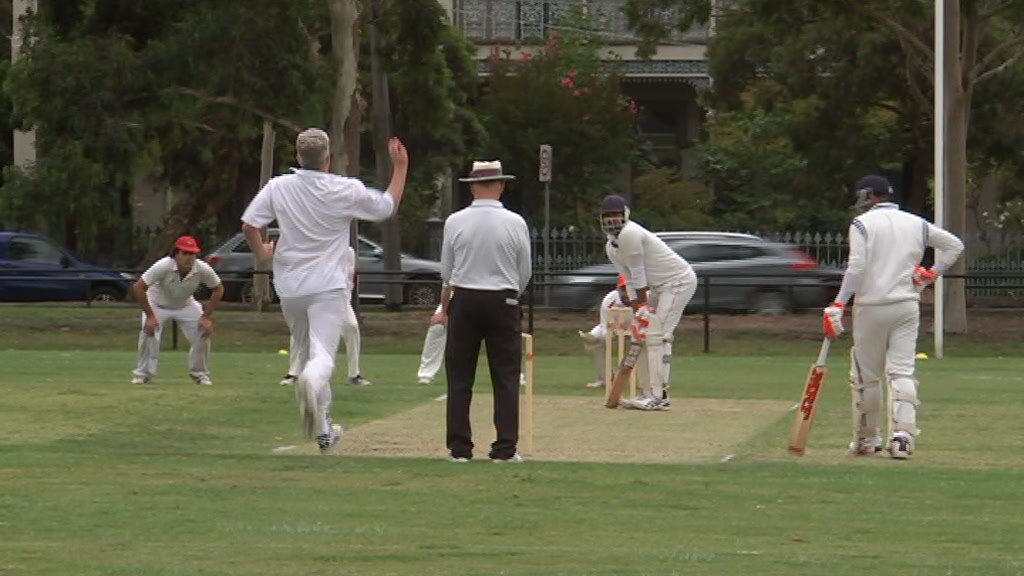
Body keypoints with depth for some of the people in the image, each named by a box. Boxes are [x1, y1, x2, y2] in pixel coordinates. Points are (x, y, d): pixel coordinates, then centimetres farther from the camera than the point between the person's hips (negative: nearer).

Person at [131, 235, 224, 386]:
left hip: (185, 305, 3)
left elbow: (218, 289, -9)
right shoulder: (163, 266, -36)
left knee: (204, 331, -10)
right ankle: (143, 373, -6)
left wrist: (207, 316, -16)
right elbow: (138, 287, -32)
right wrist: (150, 316, -31)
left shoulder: (203, 269, -27)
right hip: (157, 305, -3)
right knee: (149, 332, -24)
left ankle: (200, 373, 10)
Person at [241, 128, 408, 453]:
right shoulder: (346, 191, -7)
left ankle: (323, 431, 21)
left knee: (308, 350, 19)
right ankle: (311, 381, -48)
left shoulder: (278, 188, -3)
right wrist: (400, 167, 18)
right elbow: (389, 206, 6)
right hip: (328, 286, -3)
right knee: (324, 356, -10)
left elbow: (249, 225, -3)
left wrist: (261, 252, 17)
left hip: (290, 289, 3)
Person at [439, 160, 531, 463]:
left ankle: (459, 447, 3)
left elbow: (446, 273, 4)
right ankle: (505, 448, -1)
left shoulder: (455, 222, -4)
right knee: (505, 378, 3)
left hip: (464, 302, 1)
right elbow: (525, 274, 3)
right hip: (504, 302, -1)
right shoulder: (515, 223, -5)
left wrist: (444, 307, 19)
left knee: (459, 377, 5)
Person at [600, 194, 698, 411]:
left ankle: (659, 396, -18)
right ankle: (650, 393, 14)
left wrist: (643, 309, -14)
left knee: (656, 334, -16)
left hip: (679, 280, -10)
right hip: (658, 286, 10)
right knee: (642, 334, 9)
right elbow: (630, 281, 10)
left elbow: (638, 274, -17)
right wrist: (636, 313, 2)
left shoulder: (630, 234, -20)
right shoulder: (611, 247, 10)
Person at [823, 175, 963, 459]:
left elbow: (856, 267, -15)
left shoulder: (862, 224, -4)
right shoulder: (916, 224, 10)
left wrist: (838, 305, -17)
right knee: (902, 372, 0)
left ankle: (868, 438, 15)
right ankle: (903, 434, -16)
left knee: (865, 374, 8)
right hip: (907, 305, 4)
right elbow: (954, 244, 11)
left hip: (872, 308, -4)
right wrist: (932, 274, 11)